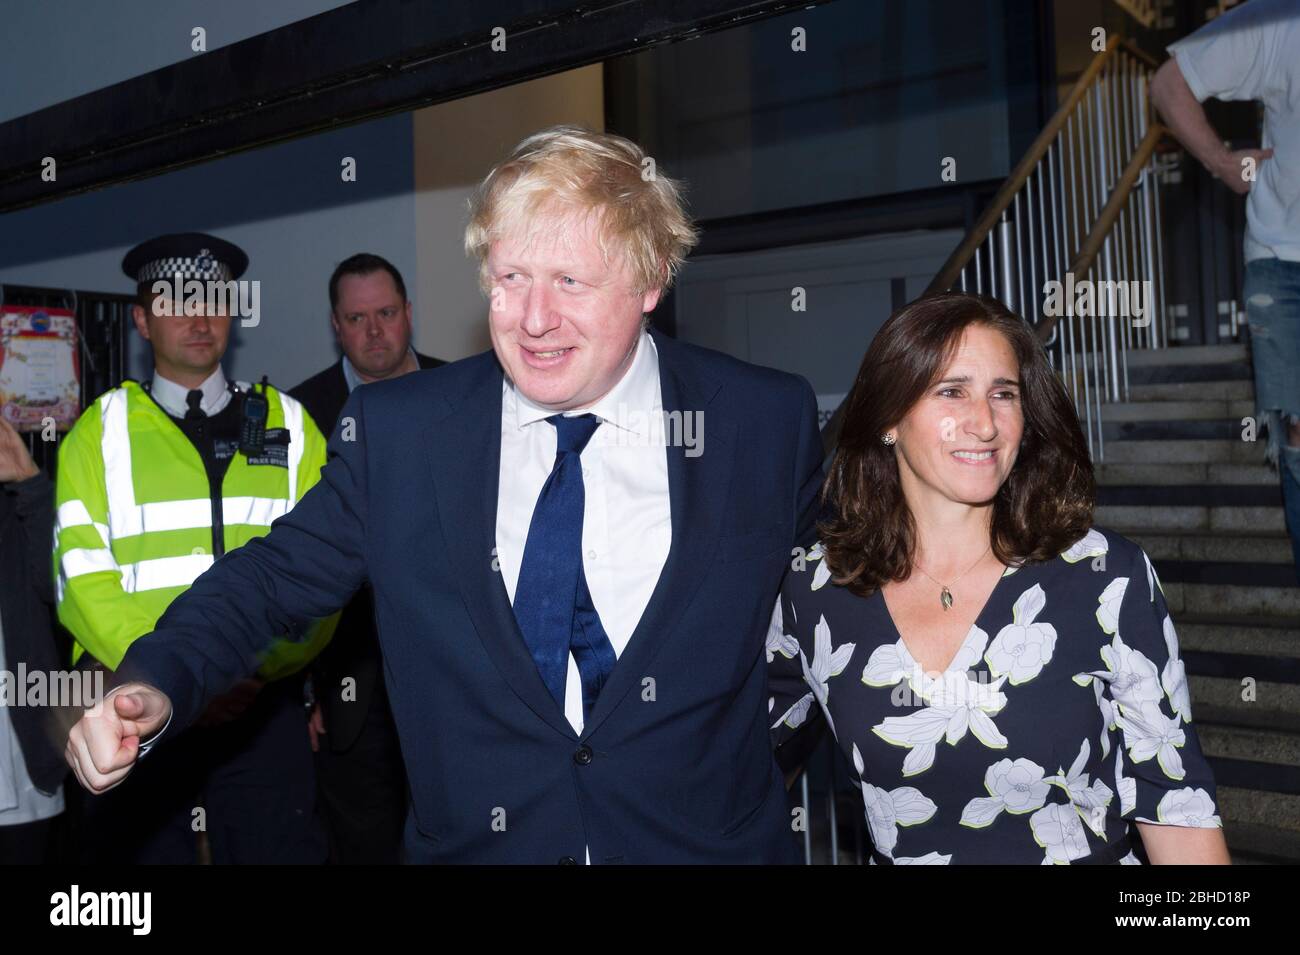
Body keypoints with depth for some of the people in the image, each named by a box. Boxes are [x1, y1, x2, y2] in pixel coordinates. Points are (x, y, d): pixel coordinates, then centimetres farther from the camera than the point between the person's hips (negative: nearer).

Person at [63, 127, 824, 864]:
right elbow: (277, 576, -3)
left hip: (711, 842, -1)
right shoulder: (397, 432, -8)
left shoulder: (769, 422, -10)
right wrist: (154, 685, -20)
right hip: (471, 843, 2)